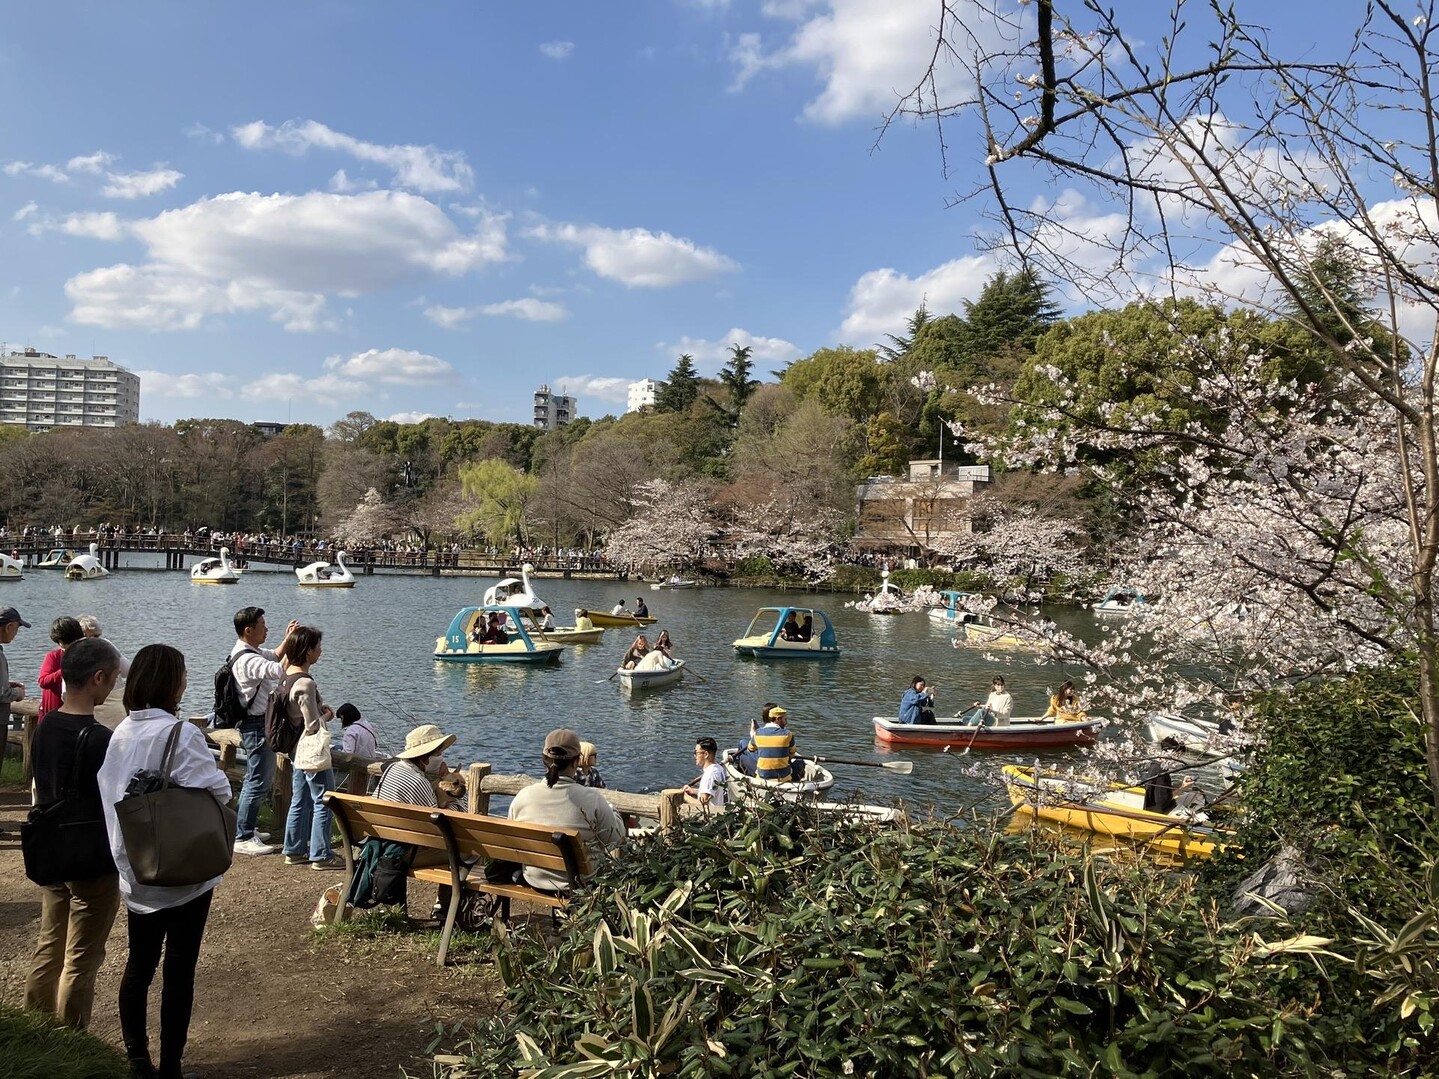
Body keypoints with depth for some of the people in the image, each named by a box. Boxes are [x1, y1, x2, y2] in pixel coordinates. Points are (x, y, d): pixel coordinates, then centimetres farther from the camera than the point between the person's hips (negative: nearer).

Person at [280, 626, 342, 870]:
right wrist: (327, 715, -2)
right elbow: (313, 726, -20)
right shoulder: (305, 683, -23)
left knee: (300, 802, 16)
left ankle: (294, 851, 24)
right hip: (313, 753, -10)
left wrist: (320, 709, 9)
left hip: (298, 752, 10)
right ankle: (321, 855, 5)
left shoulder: (288, 676, 5)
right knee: (323, 803, -1)